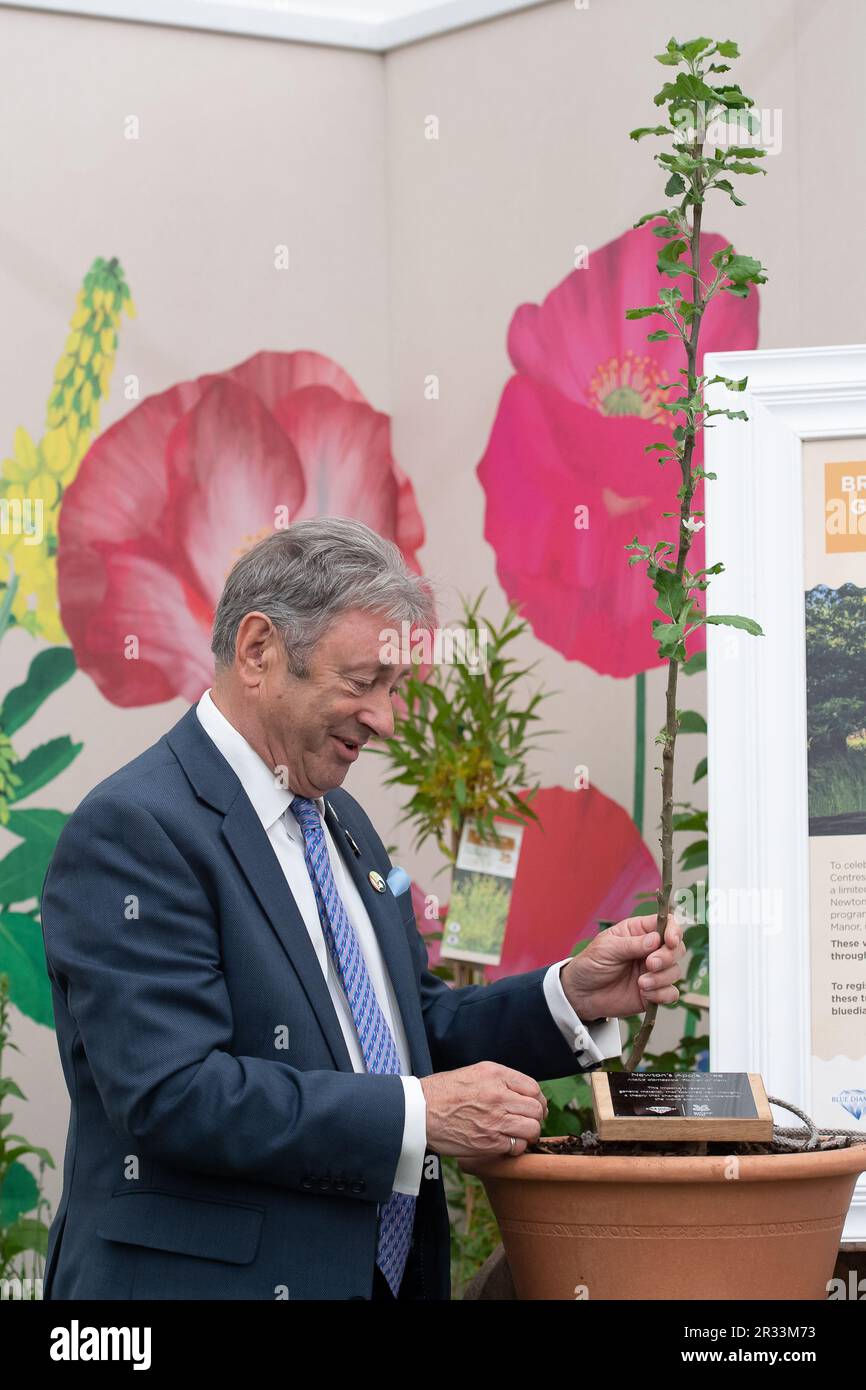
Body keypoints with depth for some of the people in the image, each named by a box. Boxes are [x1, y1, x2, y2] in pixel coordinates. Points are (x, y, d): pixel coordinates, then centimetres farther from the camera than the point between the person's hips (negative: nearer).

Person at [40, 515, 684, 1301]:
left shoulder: (341, 824, 13)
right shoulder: (135, 830, -16)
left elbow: (415, 1029, 17)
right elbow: (171, 1095, -24)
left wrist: (575, 997, 0)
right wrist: (420, 1115, -22)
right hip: (210, 1276, -8)